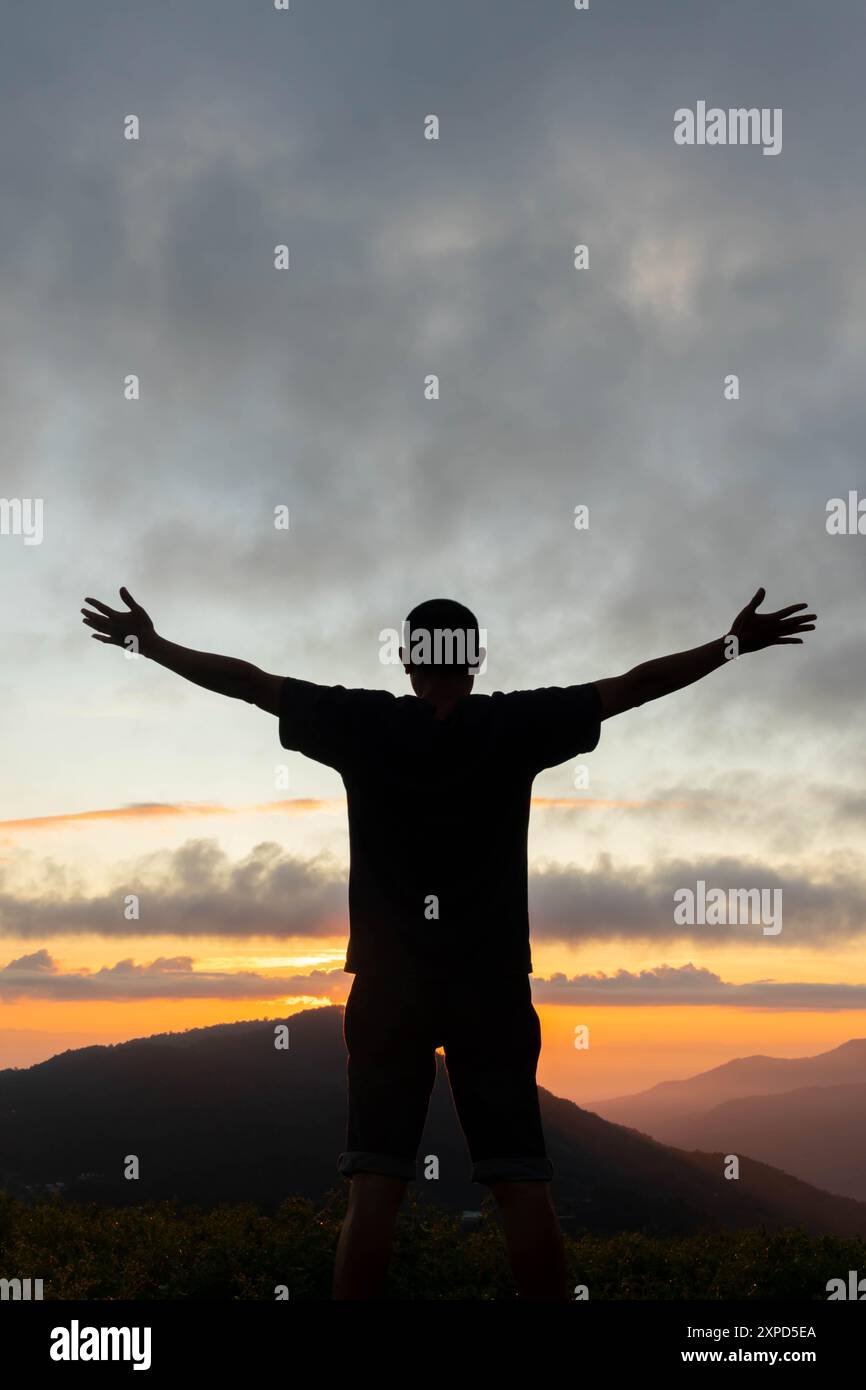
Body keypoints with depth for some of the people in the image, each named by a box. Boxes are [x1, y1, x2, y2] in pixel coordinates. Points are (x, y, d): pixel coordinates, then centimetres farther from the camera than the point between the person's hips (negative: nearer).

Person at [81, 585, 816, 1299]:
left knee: (375, 1188, 0)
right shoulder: (516, 725, -2)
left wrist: (148, 642, 16)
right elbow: (637, 684, 2)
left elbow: (248, 680, 5)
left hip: (390, 989, 1)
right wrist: (738, 643, 11)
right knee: (524, 1186, 1)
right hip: (493, 989, 0)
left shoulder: (363, 724, -1)